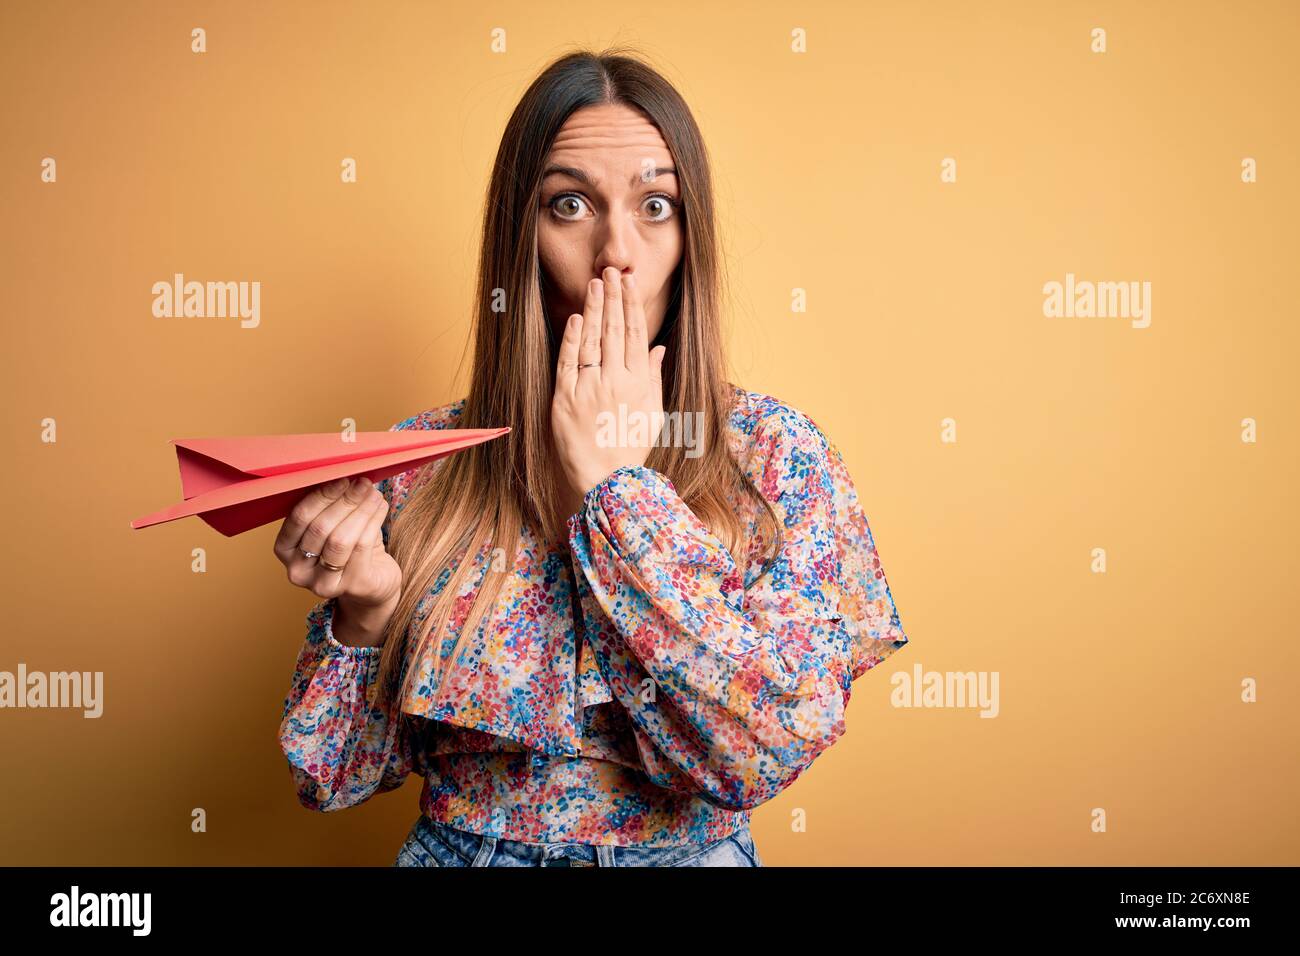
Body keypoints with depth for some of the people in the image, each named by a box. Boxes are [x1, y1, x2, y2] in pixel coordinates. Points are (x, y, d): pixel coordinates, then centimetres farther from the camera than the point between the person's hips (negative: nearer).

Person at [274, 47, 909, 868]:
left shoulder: (777, 457, -7)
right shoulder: (417, 464, -4)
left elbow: (762, 748, -18)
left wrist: (614, 484, -16)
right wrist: (364, 613, -17)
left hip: (689, 849, -1)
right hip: (456, 847, 1)